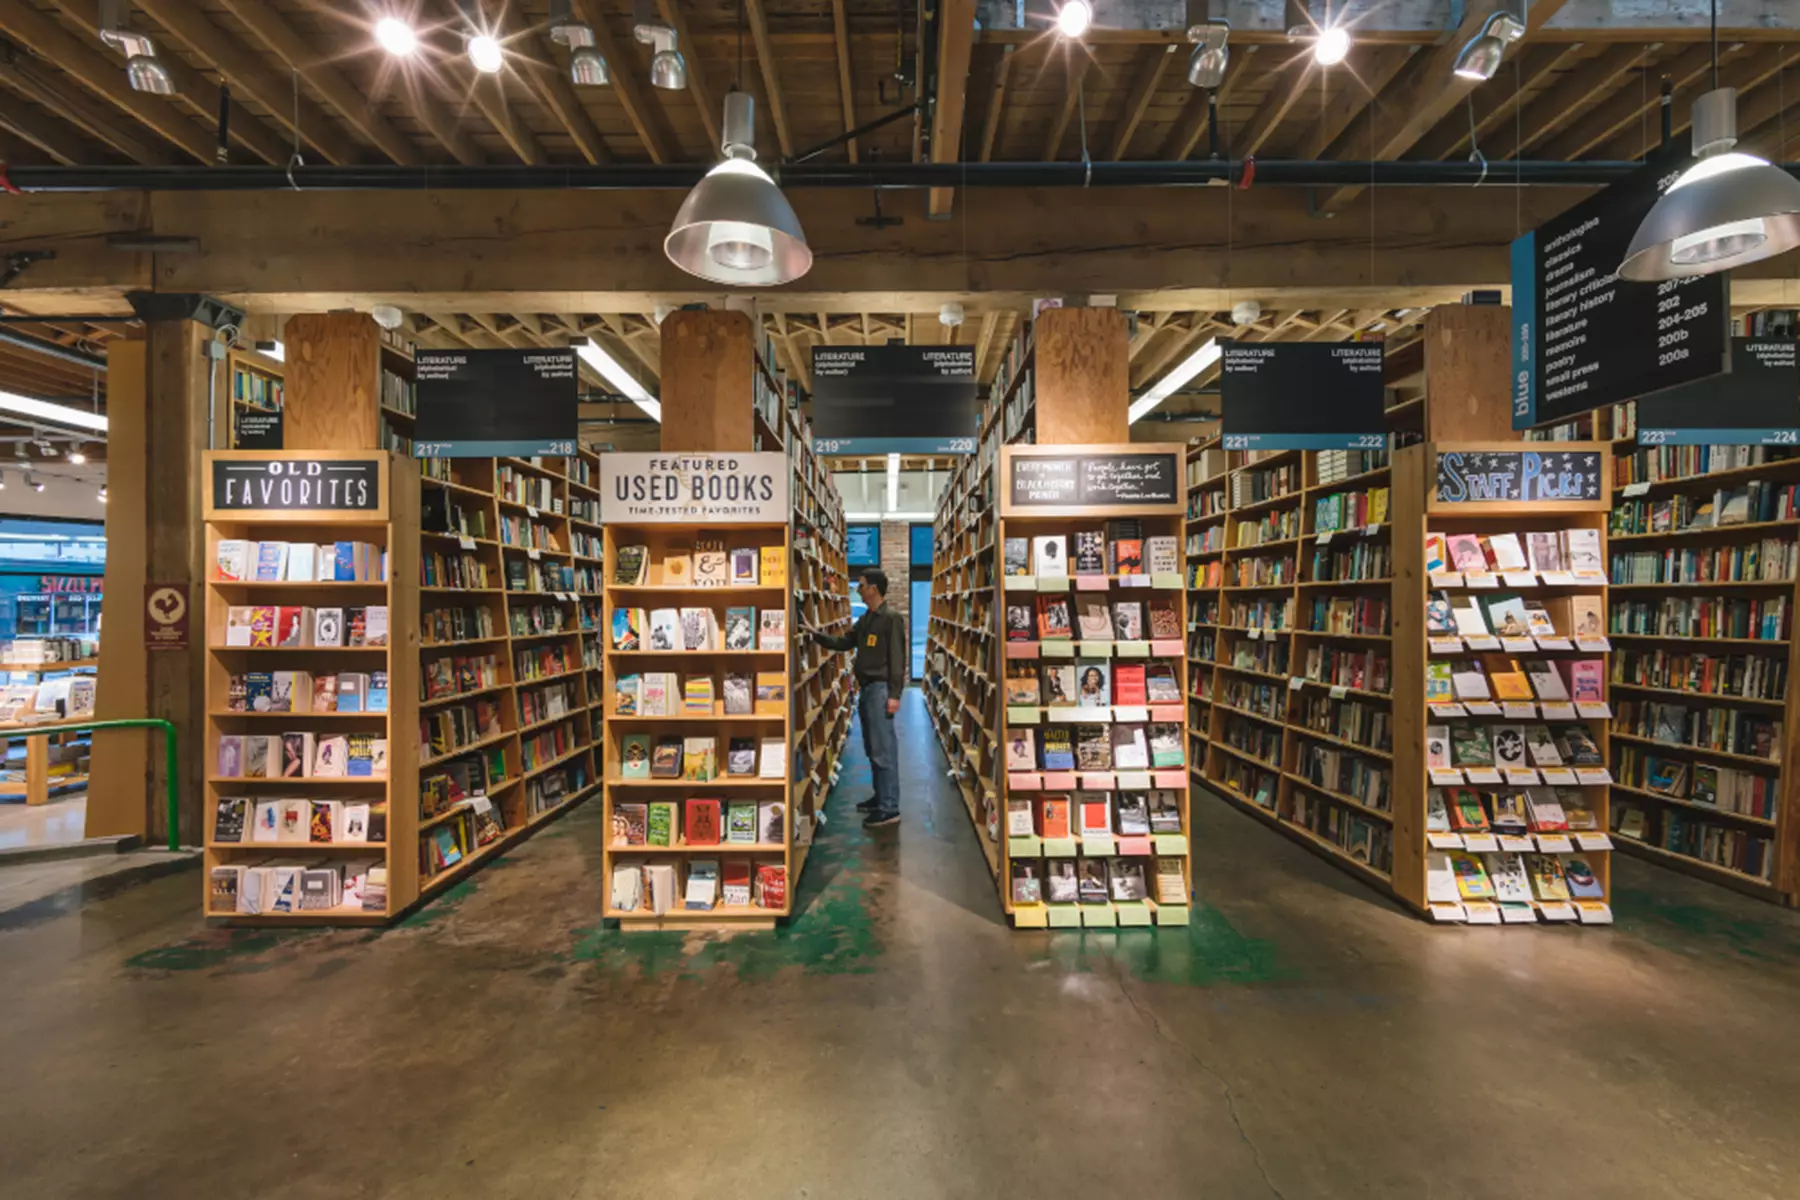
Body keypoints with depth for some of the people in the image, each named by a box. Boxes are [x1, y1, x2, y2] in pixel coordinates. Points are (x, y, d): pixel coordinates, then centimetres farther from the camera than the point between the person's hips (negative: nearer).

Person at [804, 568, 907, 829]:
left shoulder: (892, 618, -11)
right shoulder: (864, 620, 15)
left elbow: (898, 658, -15)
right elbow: (843, 643, 21)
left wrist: (894, 694, -19)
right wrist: (816, 634, 12)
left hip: (881, 689, -9)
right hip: (866, 689, 9)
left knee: (884, 749, -7)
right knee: (873, 749, 16)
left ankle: (890, 809, -2)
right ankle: (881, 797, 27)